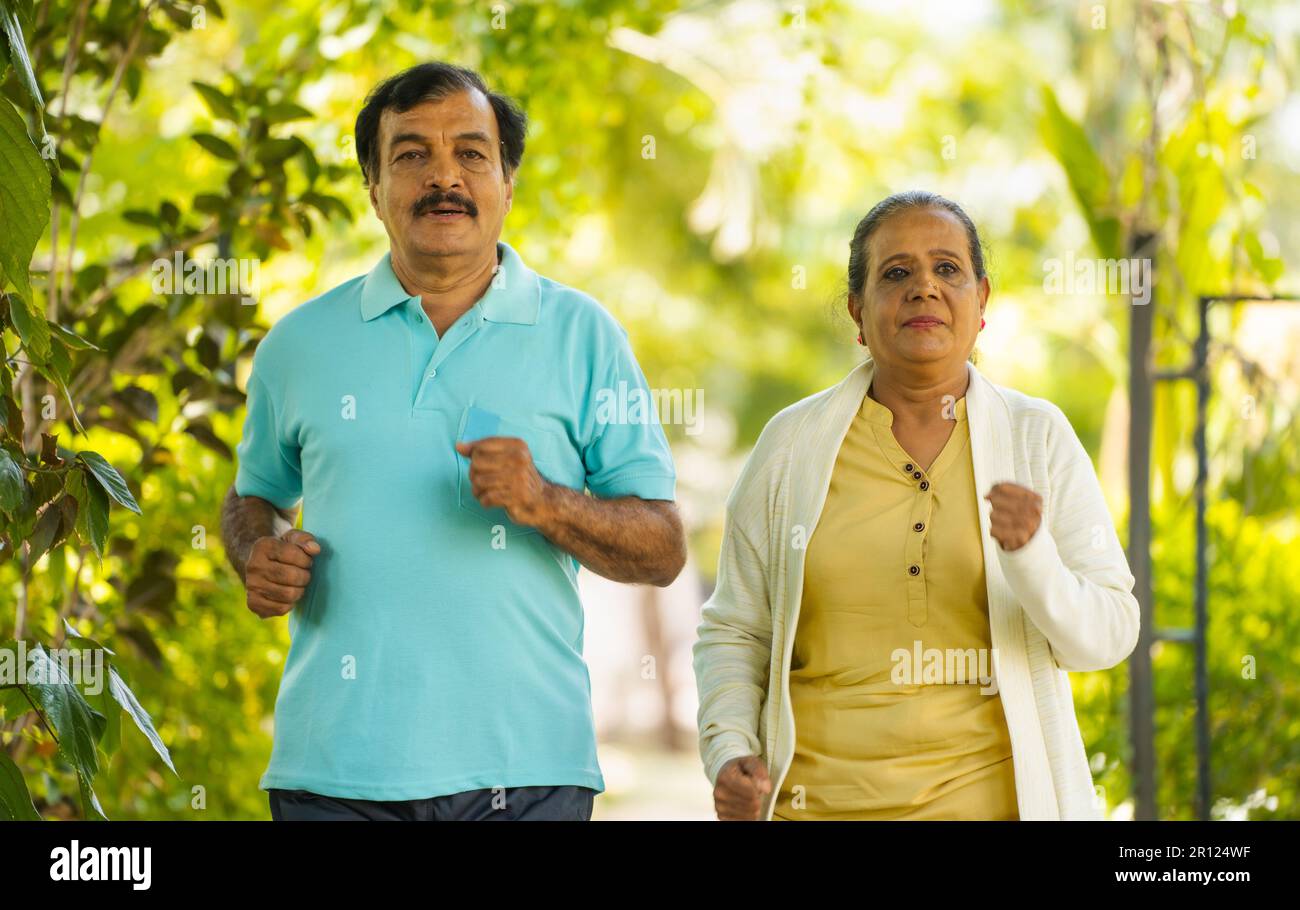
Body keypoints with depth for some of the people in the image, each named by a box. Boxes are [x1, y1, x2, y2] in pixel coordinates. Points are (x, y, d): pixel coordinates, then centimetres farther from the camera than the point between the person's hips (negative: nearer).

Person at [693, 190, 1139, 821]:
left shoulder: (1038, 437, 1)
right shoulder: (794, 443, 2)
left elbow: (1106, 637, -3)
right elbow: (735, 632, 8)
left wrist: (1032, 558, -20)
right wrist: (728, 751, -7)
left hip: (992, 791, 0)